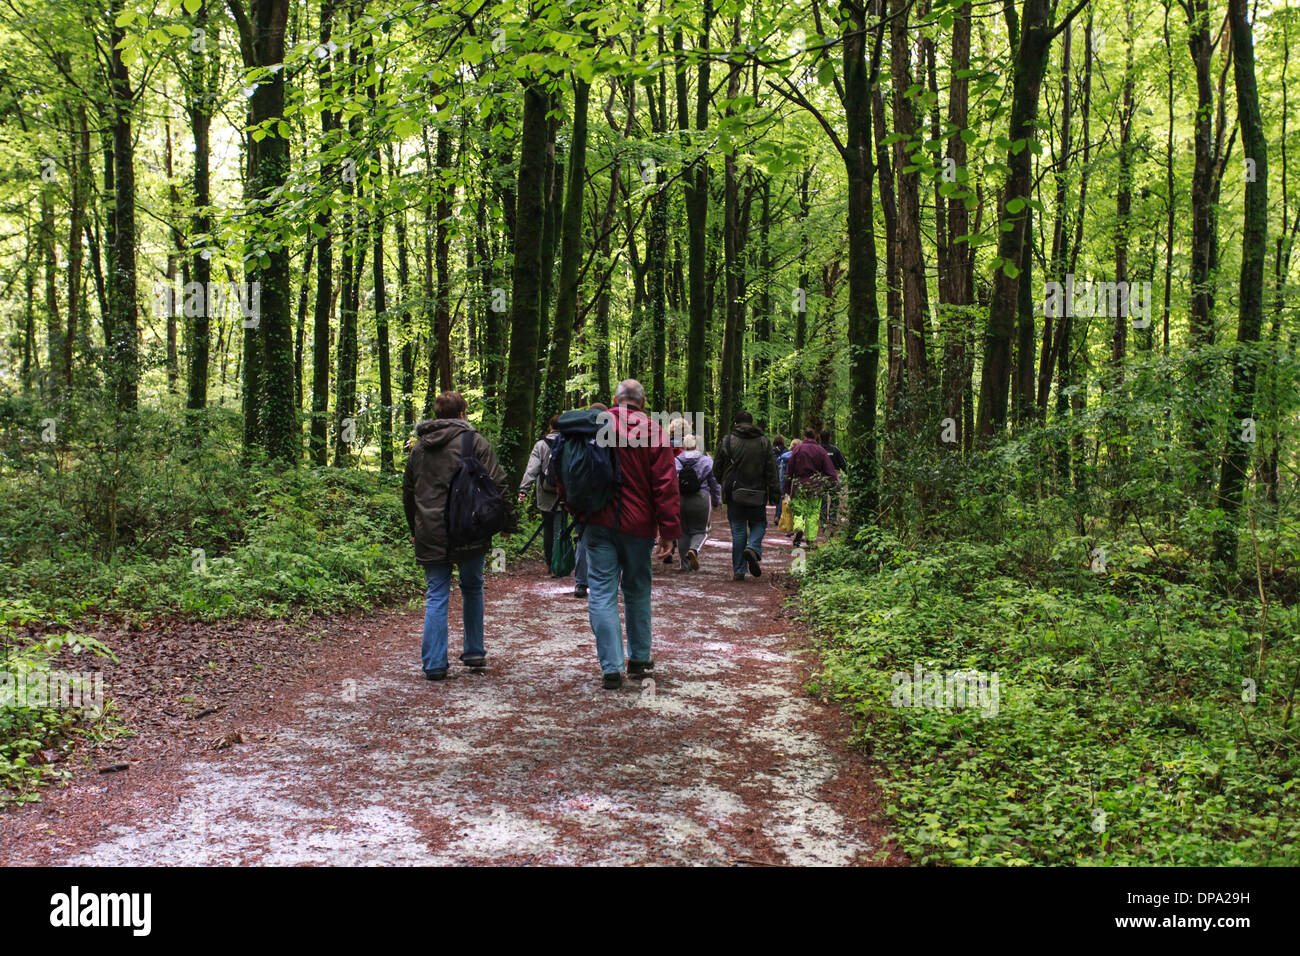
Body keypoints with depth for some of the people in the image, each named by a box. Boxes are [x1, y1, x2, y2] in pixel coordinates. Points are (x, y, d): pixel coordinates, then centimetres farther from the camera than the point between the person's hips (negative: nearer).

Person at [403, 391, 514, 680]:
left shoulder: (419, 447, 13)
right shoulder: (475, 441, -2)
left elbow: (408, 492, 21)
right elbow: (497, 484, -8)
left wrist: (414, 530, 30)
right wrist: (506, 520, 0)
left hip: (430, 536, 3)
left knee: (436, 596, 6)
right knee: (472, 590, 16)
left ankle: (434, 664, 2)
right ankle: (474, 652, 23)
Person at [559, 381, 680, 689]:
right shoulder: (653, 432, -3)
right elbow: (666, 485, -7)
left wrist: (577, 512, 17)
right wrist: (669, 531, -4)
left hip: (598, 523, 0)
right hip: (637, 525, 0)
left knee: (602, 592, 1)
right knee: (637, 591, 15)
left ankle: (612, 667, -4)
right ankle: (639, 660, 24)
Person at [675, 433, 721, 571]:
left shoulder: (675, 462, 3)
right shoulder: (707, 461, 1)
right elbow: (715, 483, 5)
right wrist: (716, 502, 15)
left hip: (679, 501, 2)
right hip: (701, 500, -1)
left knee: (682, 530, 13)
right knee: (700, 530, 11)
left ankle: (683, 563, 13)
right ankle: (693, 550, -19)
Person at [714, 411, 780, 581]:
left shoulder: (727, 442, 0)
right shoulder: (764, 442, 3)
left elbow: (717, 468, 2)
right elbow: (771, 469, 1)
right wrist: (774, 491, 6)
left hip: (734, 493, 0)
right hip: (757, 494, 0)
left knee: (738, 531, 5)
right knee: (758, 524, 16)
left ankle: (738, 570, 4)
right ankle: (753, 549, -14)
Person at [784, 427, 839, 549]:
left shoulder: (797, 450, 0)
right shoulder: (821, 451, 3)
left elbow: (790, 470, 2)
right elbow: (829, 469, -3)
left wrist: (787, 489, 7)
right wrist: (835, 482, -1)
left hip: (799, 486, -1)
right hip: (816, 488, 1)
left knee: (798, 511, 6)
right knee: (813, 514, 7)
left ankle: (798, 528, -22)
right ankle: (811, 540, 5)